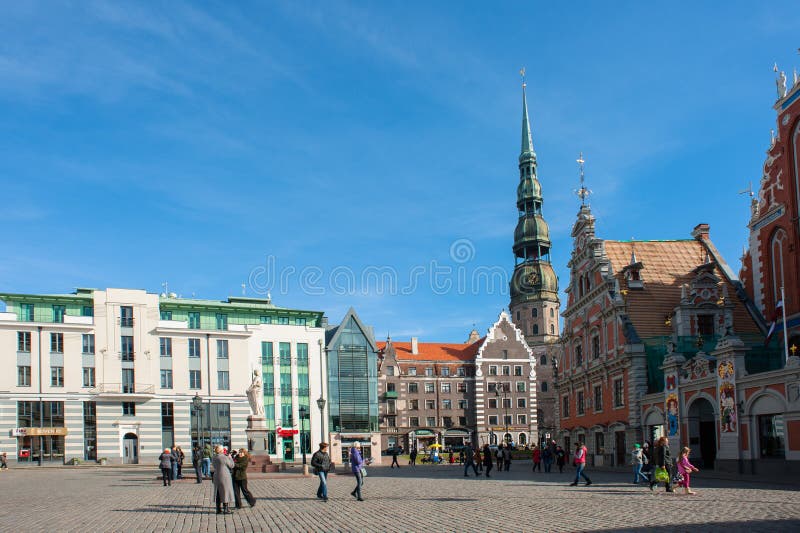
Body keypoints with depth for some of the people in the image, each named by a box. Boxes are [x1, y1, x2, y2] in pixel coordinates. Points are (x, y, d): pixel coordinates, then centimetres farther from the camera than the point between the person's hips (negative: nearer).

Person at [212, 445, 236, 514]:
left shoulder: (214, 458, 4)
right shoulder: (224, 457, -16)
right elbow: (231, 465, -6)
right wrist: (230, 458, 9)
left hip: (216, 477, 7)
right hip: (224, 477, -7)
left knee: (218, 494, 12)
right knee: (225, 493, 2)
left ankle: (219, 509, 14)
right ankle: (226, 509, 4)